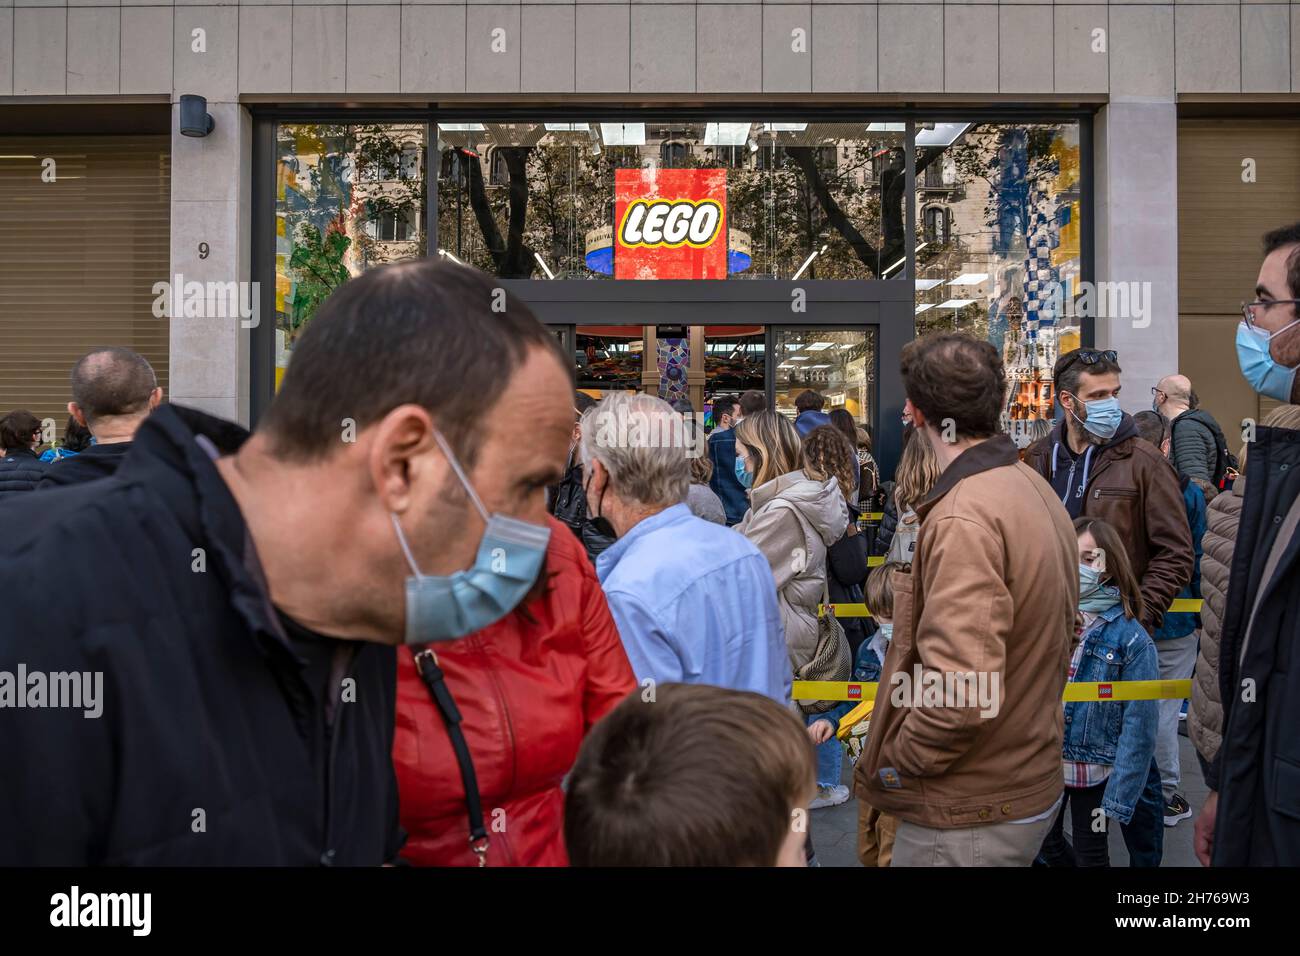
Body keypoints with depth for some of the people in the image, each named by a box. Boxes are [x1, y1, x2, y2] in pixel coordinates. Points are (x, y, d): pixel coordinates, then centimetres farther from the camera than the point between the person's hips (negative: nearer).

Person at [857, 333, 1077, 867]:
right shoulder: (1035, 489, 5)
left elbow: (961, 692, -31)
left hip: (970, 818, -9)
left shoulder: (962, 517, -24)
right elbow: (1057, 637, 13)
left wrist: (891, 761, -16)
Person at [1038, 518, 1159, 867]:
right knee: (1047, 845, 21)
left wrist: (1117, 798, -16)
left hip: (1093, 769, -3)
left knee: (1090, 855, 14)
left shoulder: (1131, 638, -15)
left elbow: (1138, 726, -14)